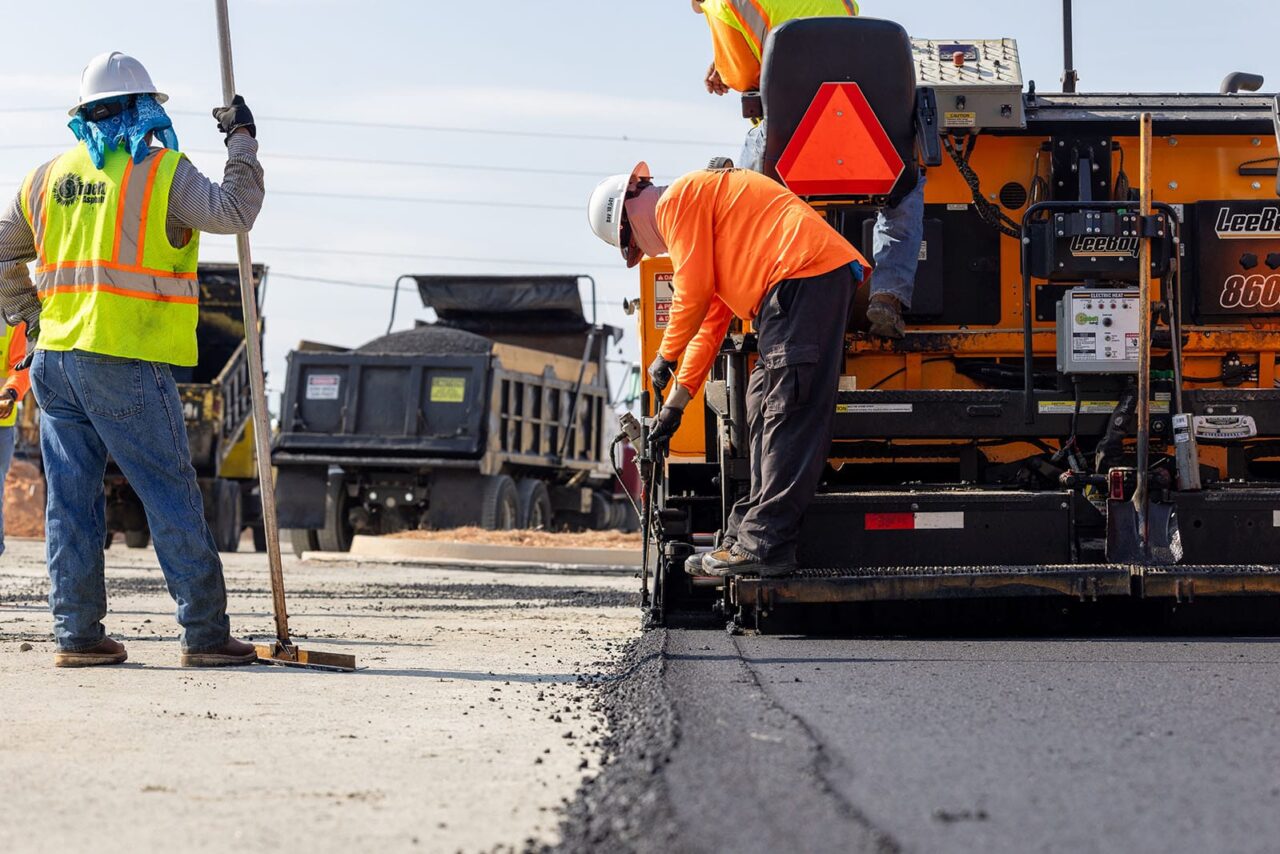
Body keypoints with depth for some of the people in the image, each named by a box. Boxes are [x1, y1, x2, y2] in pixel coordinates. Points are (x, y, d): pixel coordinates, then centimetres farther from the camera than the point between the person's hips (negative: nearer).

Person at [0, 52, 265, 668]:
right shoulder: (161, 171, -5)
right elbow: (233, 211, -11)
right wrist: (241, 142, 0)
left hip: (55, 358, 6)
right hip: (126, 363, -6)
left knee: (72, 501, 6)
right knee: (172, 499, -2)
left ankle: (77, 635, 4)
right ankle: (205, 634, -2)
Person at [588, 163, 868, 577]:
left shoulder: (677, 200, 2)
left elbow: (694, 293, -4)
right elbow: (713, 319, 34)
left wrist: (667, 355, 11)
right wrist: (676, 402, 35)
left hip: (802, 278, -10)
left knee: (786, 414, -12)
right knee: (764, 407, 14)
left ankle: (763, 544, -14)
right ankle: (751, 531, 16)